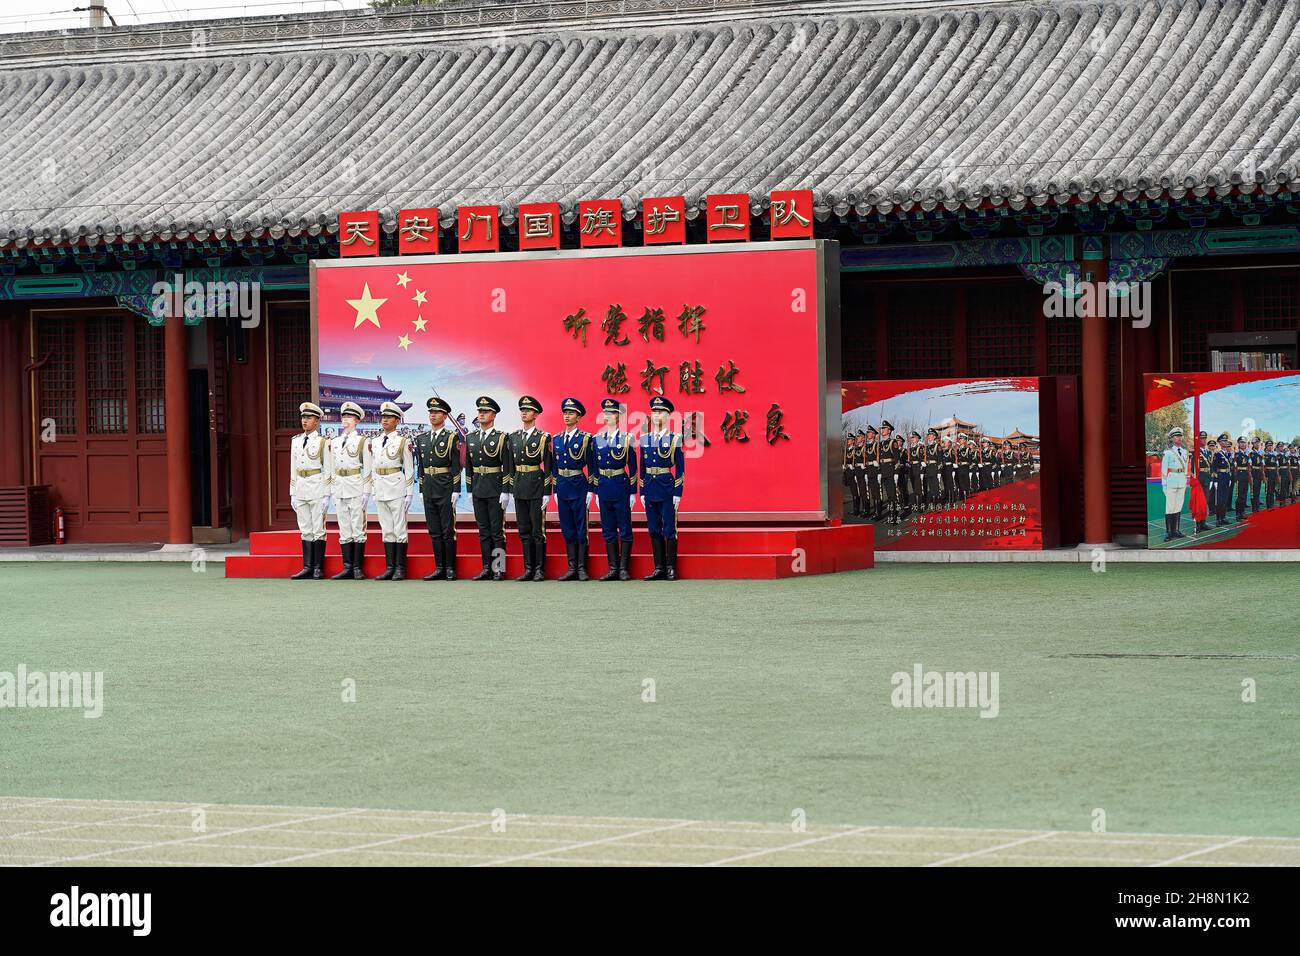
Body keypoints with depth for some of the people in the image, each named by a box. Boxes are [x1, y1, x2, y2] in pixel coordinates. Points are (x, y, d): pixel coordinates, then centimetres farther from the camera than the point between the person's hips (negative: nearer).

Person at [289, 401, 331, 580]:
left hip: (317, 488, -5)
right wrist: (292, 493, 12)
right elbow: (293, 469, 16)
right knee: (305, 530, 6)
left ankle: (318, 568, -1)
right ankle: (307, 567, 8)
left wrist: (326, 496, -8)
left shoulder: (323, 442, -3)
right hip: (300, 489, 5)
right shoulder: (296, 441, 13)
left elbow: (327, 470, -4)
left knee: (318, 529, -3)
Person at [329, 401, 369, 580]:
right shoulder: (335, 442, 14)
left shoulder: (362, 441, -1)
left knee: (358, 529, -4)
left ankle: (357, 568, -1)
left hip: (356, 489, -5)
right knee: (344, 531, 5)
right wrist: (333, 491, 12)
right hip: (340, 489, 5)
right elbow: (332, 469, 18)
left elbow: (367, 469, -3)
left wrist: (366, 493, -8)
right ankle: (347, 568, 6)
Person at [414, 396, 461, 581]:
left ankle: (450, 569, 0)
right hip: (428, 488, 6)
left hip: (446, 489, -6)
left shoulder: (451, 438, -4)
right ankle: (439, 568, 10)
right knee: (434, 531, 7)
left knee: (448, 531, -3)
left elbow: (456, 466, -7)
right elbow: (420, 466, 16)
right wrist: (421, 490, 12)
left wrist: (456, 490, -12)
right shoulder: (422, 439, 13)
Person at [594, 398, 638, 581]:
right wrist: (596, 491, 10)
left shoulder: (626, 438, -2)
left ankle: (624, 569, 1)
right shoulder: (598, 439, 9)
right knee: (608, 531, 6)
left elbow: (632, 467, -1)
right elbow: (595, 467, 13)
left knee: (624, 530, -2)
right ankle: (613, 569, 11)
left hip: (621, 485, -4)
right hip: (603, 485, 4)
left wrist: (633, 491, -4)